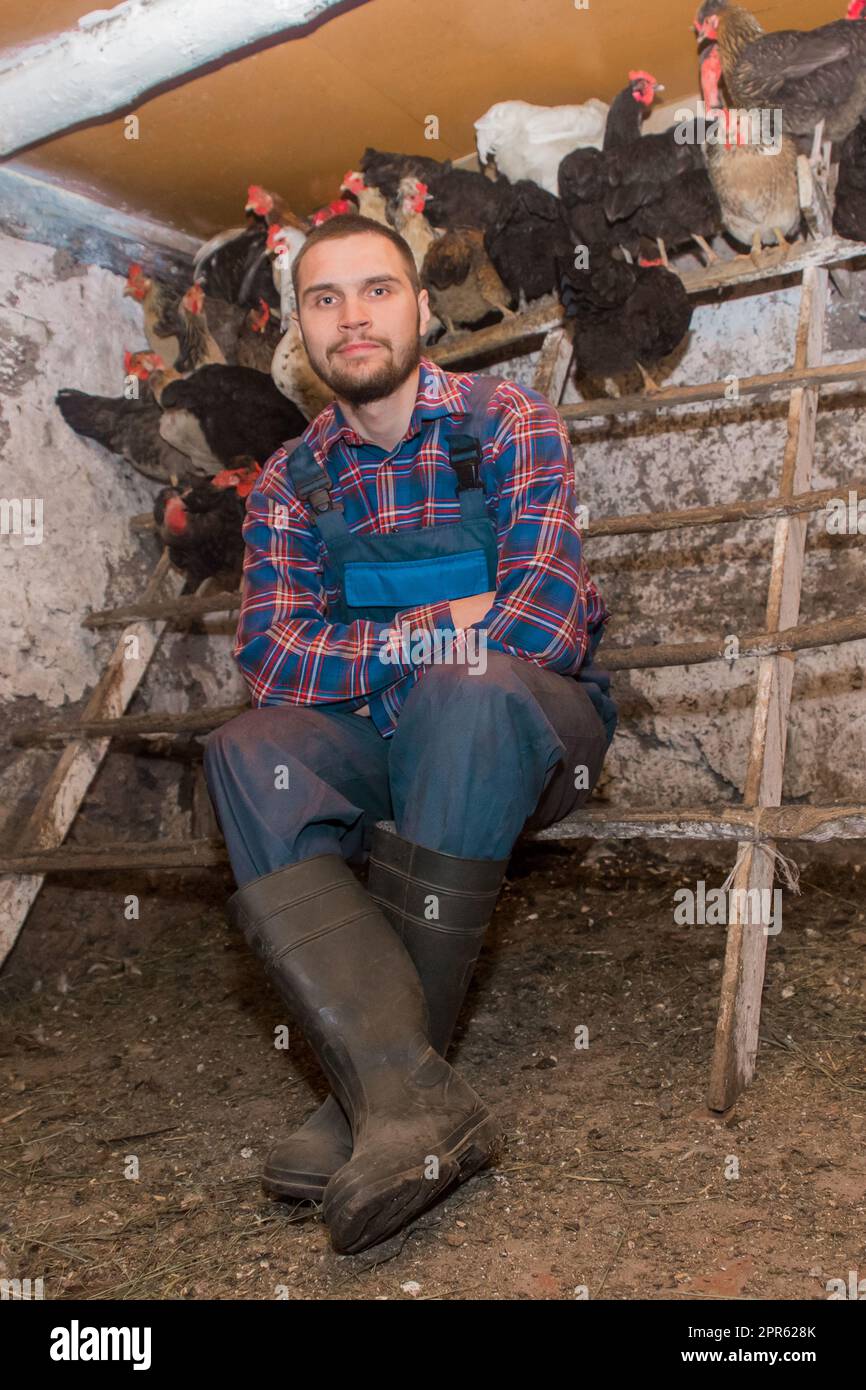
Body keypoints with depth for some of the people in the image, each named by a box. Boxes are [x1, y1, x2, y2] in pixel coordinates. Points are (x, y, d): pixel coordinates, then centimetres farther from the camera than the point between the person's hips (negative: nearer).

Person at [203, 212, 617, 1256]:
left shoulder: (510, 423, -3)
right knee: (246, 753, -26)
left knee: (467, 690, -36)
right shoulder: (290, 483, 6)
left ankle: (374, 1082, -29)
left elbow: (545, 615, -17)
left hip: (537, 735, -3)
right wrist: (429, 632, -19)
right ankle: (407, 1094, -37)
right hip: (385, 745, 3)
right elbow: (270, 661, -7)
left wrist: (368, 652, -13)